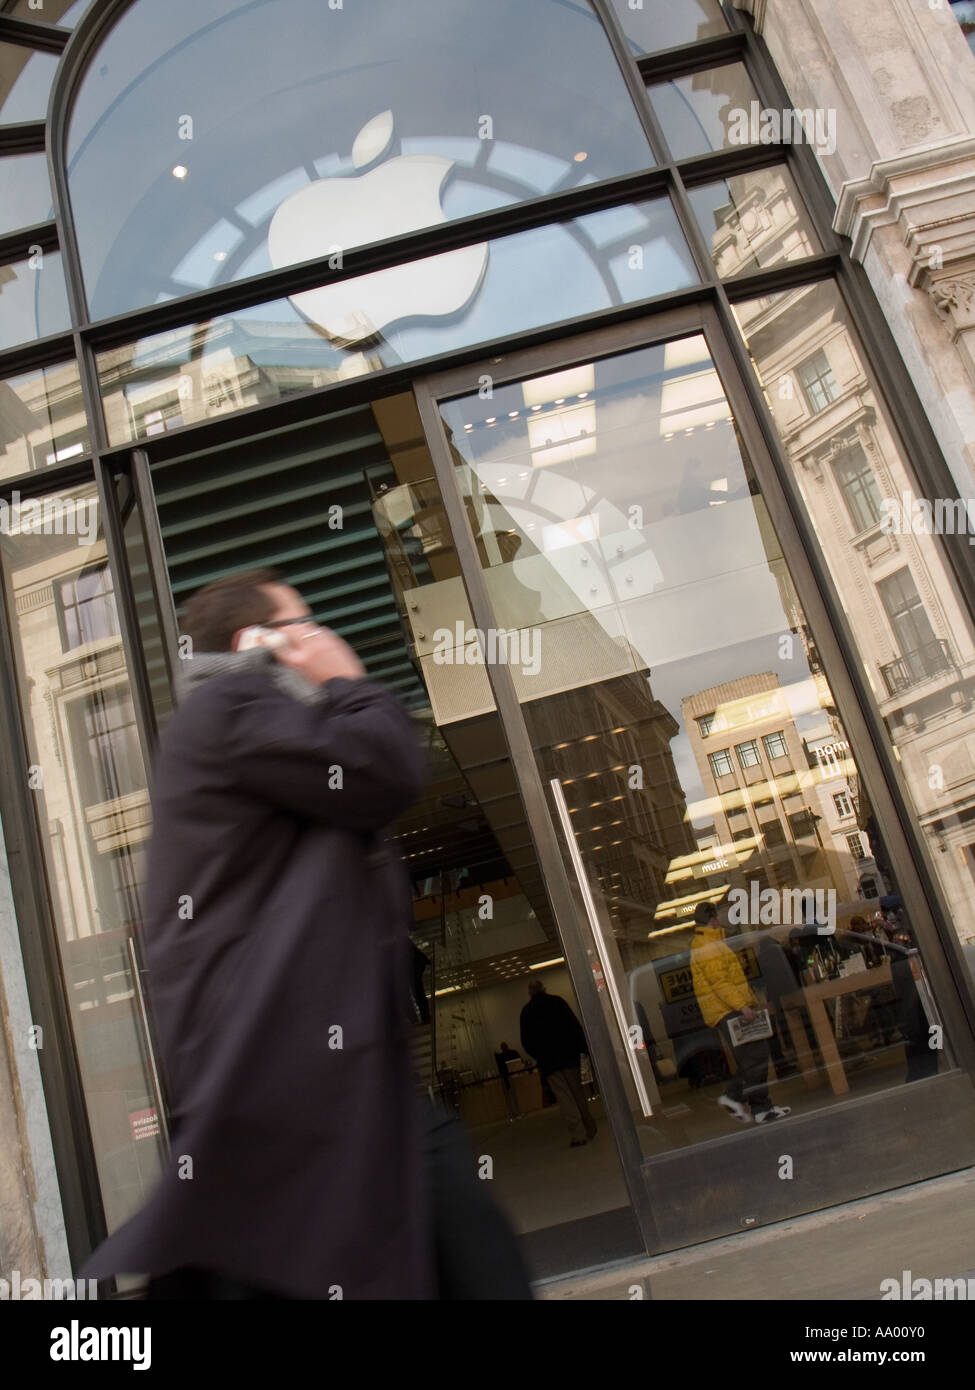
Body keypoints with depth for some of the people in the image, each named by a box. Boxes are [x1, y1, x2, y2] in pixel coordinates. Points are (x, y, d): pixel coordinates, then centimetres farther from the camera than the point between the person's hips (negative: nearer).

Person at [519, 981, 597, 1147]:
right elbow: (575, 1025, -2)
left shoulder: (527, 1011, 3)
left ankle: (578, 1134, -9)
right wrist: (583, 1047, 2)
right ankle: (589, 1129, 16)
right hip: (569, 1054, 1)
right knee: (577, 1091, 12)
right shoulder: (557, 1001, 2)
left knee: (563, 1096, -1)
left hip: (548, 1060, -1)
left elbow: (526, 1041, 4)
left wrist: (538, 1056, 16)